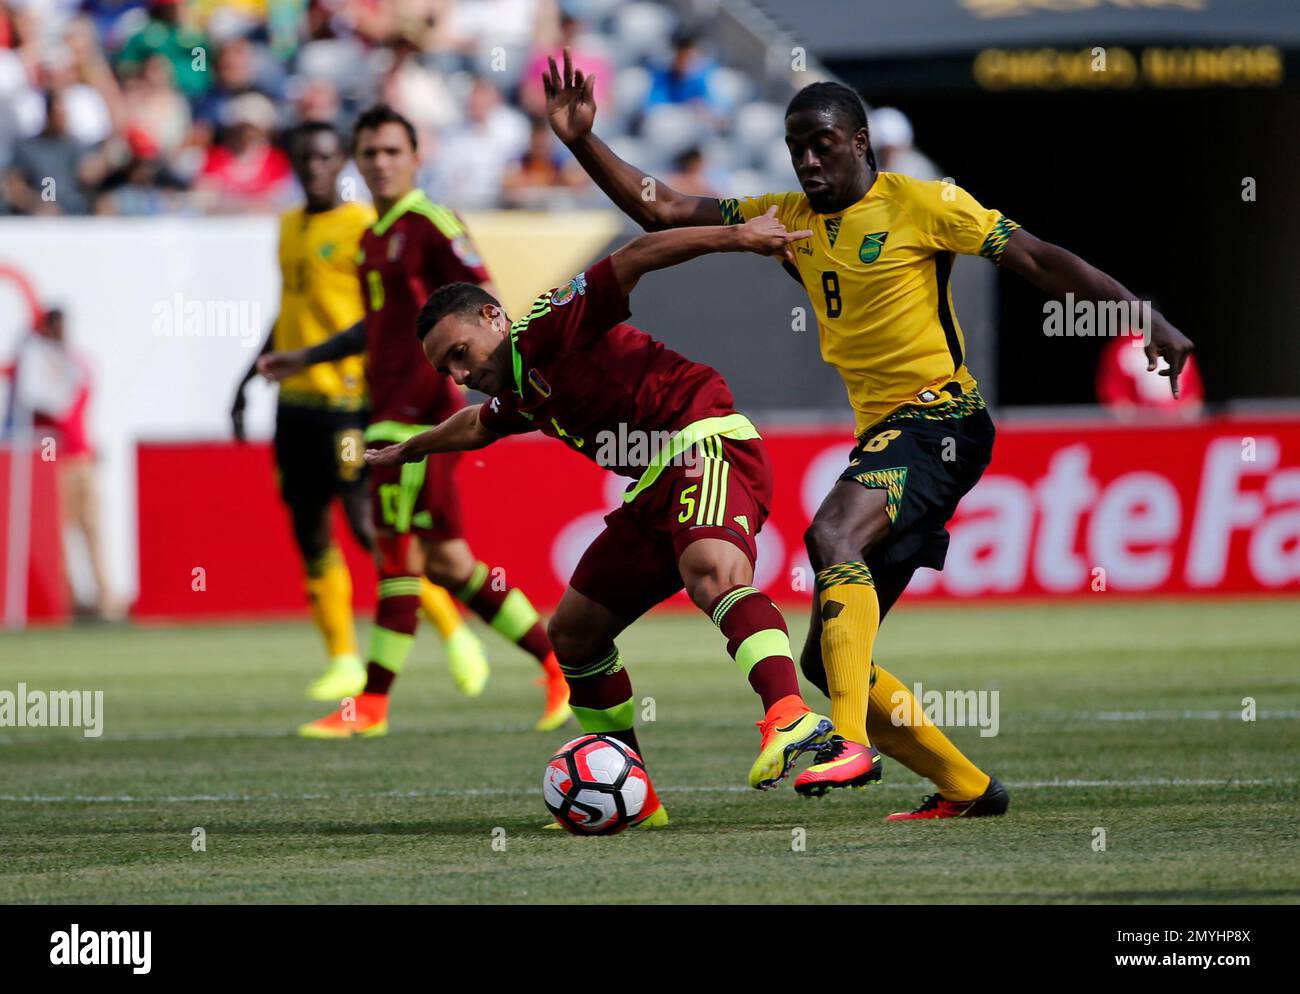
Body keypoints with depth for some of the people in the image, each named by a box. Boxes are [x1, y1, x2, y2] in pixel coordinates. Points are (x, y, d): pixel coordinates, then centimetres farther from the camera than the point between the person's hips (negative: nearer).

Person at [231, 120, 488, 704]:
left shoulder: (363, 228, -8)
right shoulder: (290, 228, 15)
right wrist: (250, 379, 25)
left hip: (347, 398, -7)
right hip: (296, 400, 7)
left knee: (367, 526, -12)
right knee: (308, 530, 7)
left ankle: (454, 634, 2)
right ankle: (343, 661, 16)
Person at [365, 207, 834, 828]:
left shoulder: (546, 329, -6)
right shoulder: (521, 395, 21)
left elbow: (634, 259, -18)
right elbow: (476, 427, 45)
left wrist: (736, 237, -29)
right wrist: (405, 452, 62)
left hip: (706, 443, -10)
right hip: (655, 486, 10)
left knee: (713, 573, -38)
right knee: (573, 632, 14)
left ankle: (790, 718, -61)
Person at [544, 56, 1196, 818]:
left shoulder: (921, 203, -3)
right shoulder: (788, 219, 13)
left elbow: (1039, 260, -4)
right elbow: (662, 211, 13)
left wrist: (1148, 320, -11)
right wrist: (582, 141, 2)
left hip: (939, 419, -8)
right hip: (881, 438, 8)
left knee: (833, 533, -34)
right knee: (831, 661, 5)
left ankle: (851, 741, -43)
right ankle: (967, 789, 17)